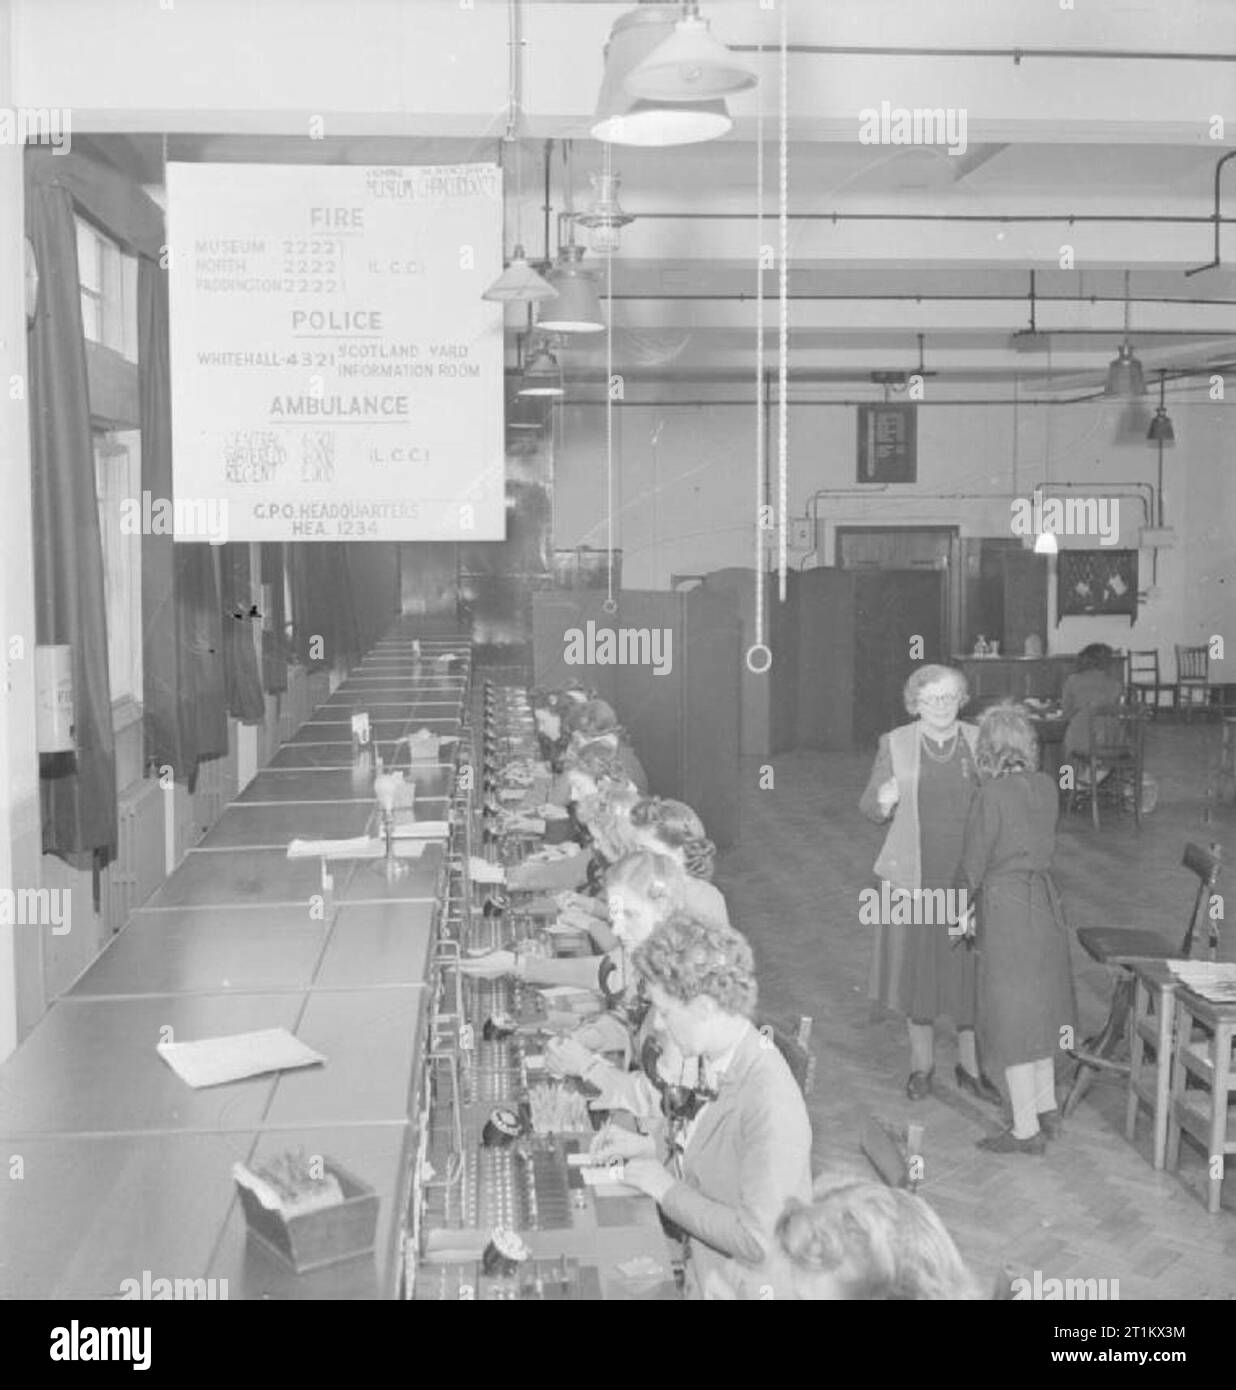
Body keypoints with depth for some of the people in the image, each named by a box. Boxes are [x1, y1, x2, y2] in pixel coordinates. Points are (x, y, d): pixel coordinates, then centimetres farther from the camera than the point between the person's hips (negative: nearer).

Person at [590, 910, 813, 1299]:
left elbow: (757, 1239, -25)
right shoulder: (720, 1060, -3)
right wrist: (649, 1145, 3)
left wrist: (665, 1188, -17)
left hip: (743, 1285, -7)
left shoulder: (770, 1102, -28)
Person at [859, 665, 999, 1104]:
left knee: (970, 970, 7)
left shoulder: (980, 742, 3)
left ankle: (970, 1066, 23)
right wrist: (883, 801, -19)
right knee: (918, 967, 9)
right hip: (915, 878, -1)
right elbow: (868, 806, 3)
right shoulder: (895, 744, -1)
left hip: (970, 878, 1)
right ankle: (922, 1062, 27)